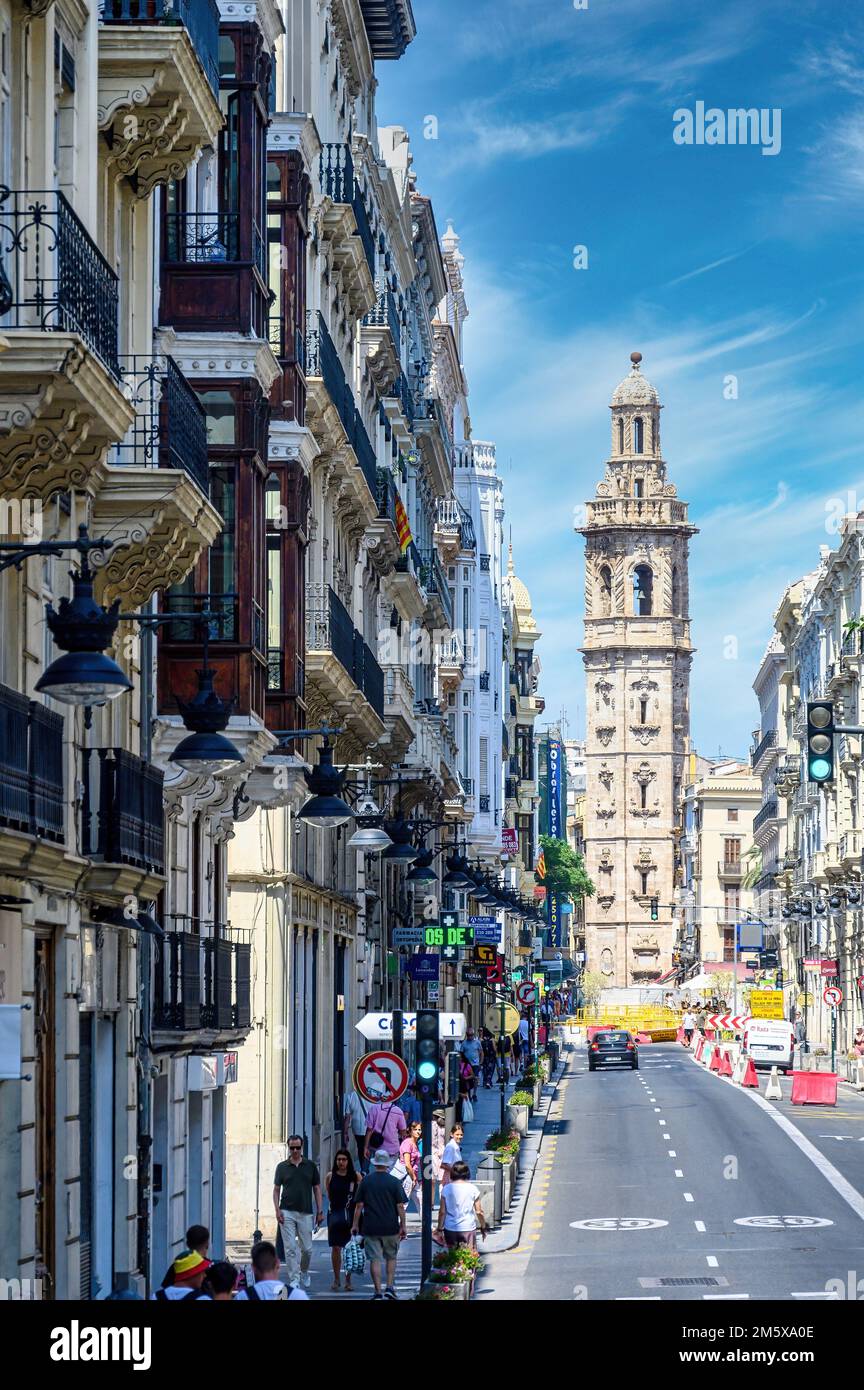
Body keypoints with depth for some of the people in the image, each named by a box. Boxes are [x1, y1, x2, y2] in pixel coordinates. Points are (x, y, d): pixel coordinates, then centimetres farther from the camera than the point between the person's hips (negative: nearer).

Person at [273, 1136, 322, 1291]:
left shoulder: (310, 1166, 6)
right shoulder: (282, 1167, 5)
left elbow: (317, 1189, 10)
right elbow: (276, 1190, 8)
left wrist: (319, 1211, 4)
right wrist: (277, 1210, -5)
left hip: (305, 1213, 1)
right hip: (287, 1213, -1)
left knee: (307, 1249, 4)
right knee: (290, 1248, -5)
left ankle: (304, 1272, 30)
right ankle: (294, 1280, -2)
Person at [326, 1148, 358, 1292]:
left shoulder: (355, 1176, 1)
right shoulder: (331, 1176, 3)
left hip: (351, 1215, 0)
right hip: (335, 1214, 0)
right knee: (336, 1248, -4)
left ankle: (348, 1280, 13)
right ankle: (336, 1279, 7)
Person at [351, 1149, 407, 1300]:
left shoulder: (366, 1181, 0)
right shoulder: (394, 1182, -3)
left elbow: (359, 1205, 1)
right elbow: (400, 1206, -4)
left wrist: (355, 1225, 8)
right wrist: (403, 1226, 3)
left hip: (370, 1228, 0)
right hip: (390, 1228, 0)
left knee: (375, 1259, 2)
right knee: (391, 1257, 17)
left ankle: (378, 1291, -1)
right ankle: (389, 1287, 9)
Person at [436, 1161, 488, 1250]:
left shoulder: (446, 1189, -2)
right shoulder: (473, 1189, -4)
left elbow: (442, 1212, -2)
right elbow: (479, 1212, -1)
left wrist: (440, 1229, 6)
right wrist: (483, 1227, 12)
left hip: (450, 1229, 1)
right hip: (468, 1228, -1)